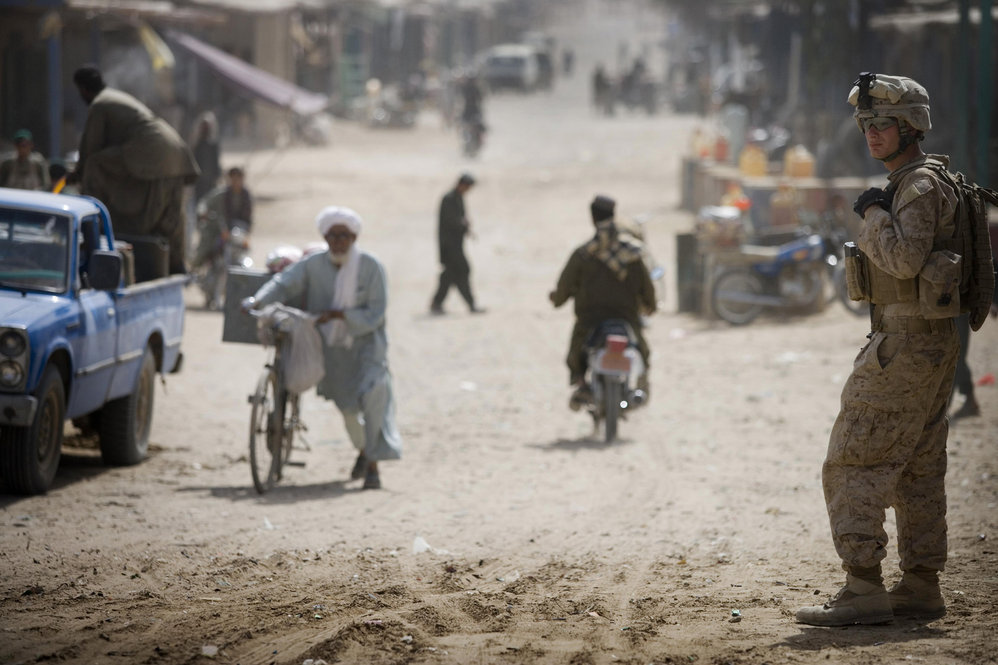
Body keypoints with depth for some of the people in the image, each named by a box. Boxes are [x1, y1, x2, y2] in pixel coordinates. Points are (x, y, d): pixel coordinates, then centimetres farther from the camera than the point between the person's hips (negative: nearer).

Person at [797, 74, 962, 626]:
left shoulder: (919, 184, -14)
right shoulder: (917, 182, 17)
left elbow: (905, 260, -26)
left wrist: (874, 213, -15)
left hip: (906, 345, -11)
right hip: (931, 344, 11)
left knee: (855, 464, -11)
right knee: (919, 469, 12)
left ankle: (863, 589, -15)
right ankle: (920, 586, 16)